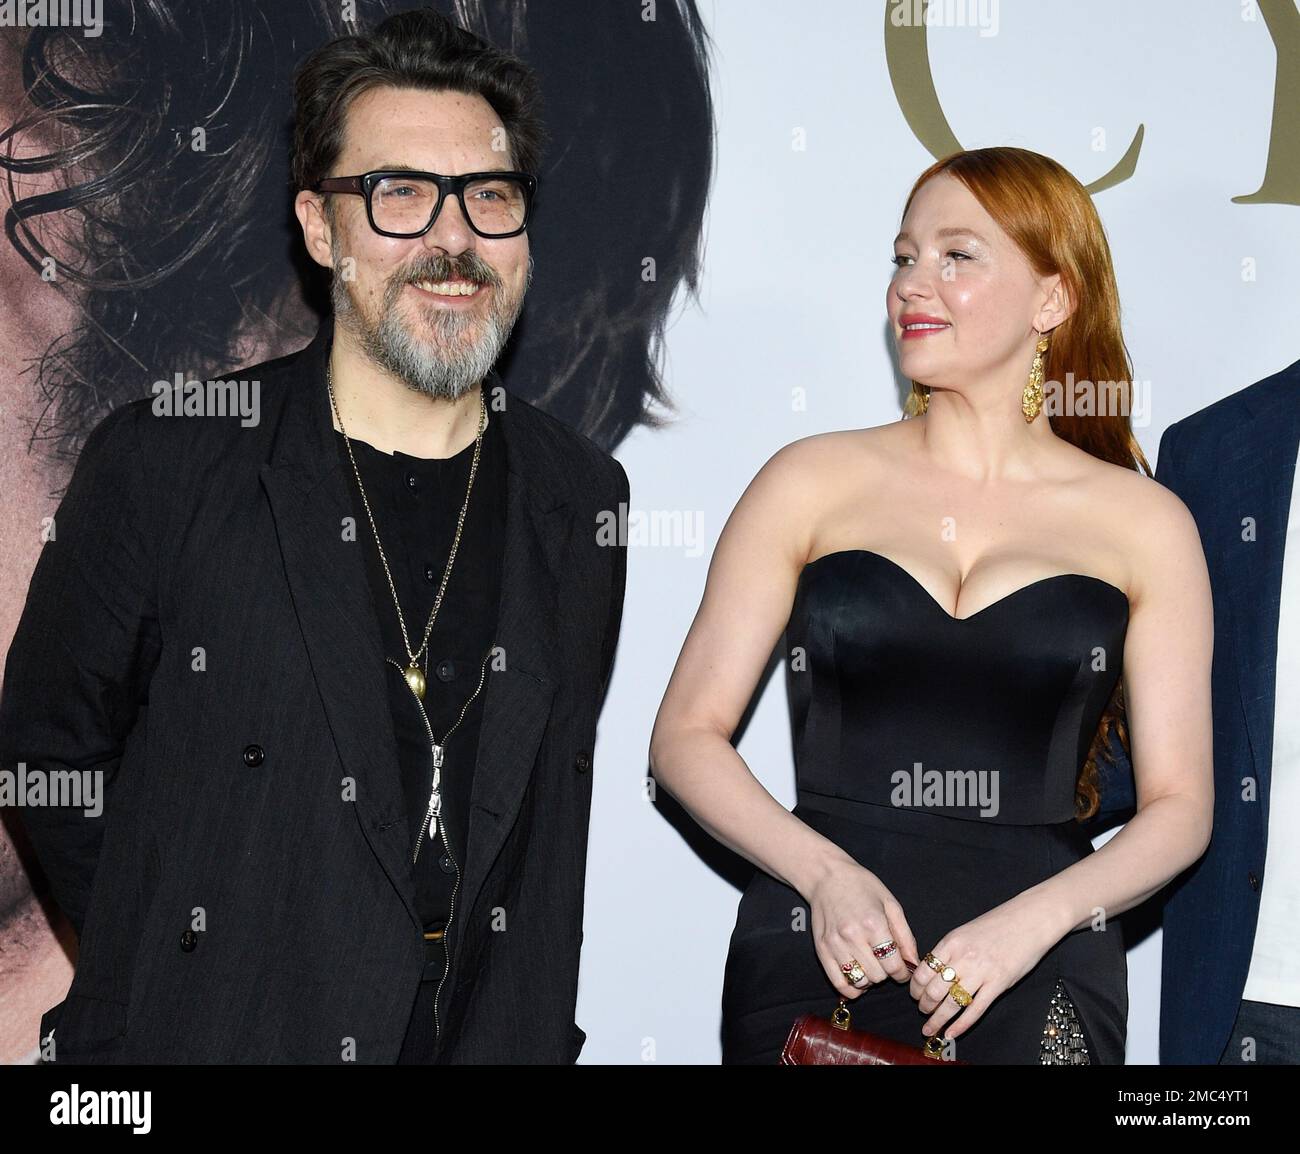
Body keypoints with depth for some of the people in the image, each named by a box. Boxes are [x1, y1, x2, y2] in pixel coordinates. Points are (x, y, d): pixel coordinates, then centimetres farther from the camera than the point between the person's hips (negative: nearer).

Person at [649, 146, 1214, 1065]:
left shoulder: (1143, 523, 2)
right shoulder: (814, 482, 2)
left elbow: (1180, 804, 2)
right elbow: (686, 735, 1)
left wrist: (1034, 918, -13)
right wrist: (826, 873, -13)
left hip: (1038, 982, 0)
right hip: (816, 958, 0)